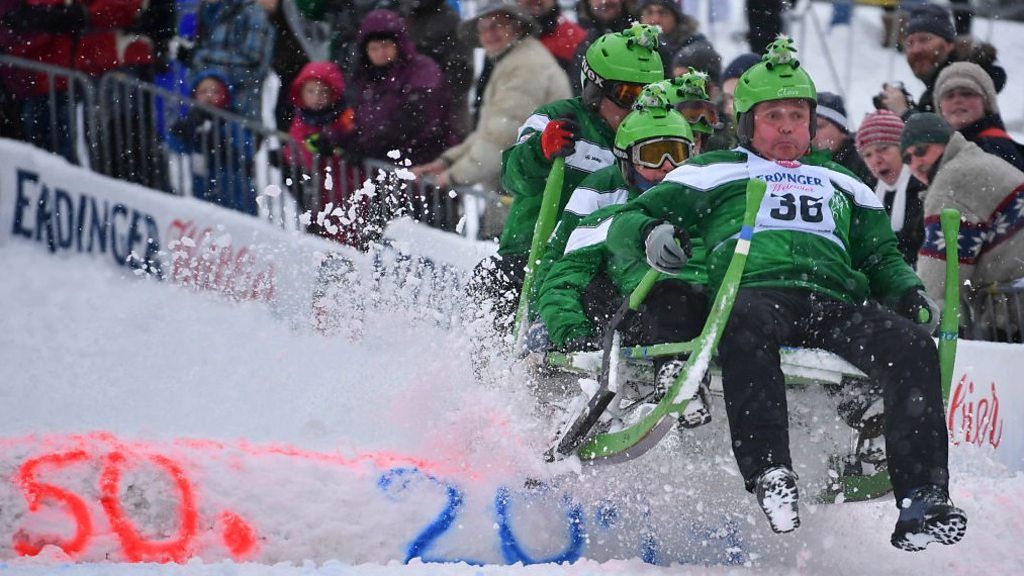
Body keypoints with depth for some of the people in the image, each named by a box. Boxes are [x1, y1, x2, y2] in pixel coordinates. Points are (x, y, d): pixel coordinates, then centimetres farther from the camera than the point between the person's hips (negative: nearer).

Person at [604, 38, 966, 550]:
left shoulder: (842, 185, 36)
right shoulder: (712, 174, 26)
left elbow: (881, 256, 35)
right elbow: (625, 222, 20)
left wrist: (907, 291, 11)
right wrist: (650, 235, -6)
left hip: (837, 303, 3)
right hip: (753, 291, -3)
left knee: (912, 346, -28)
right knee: (746, 323, -42)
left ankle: (921, 502, -38)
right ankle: (768, 472, -54)